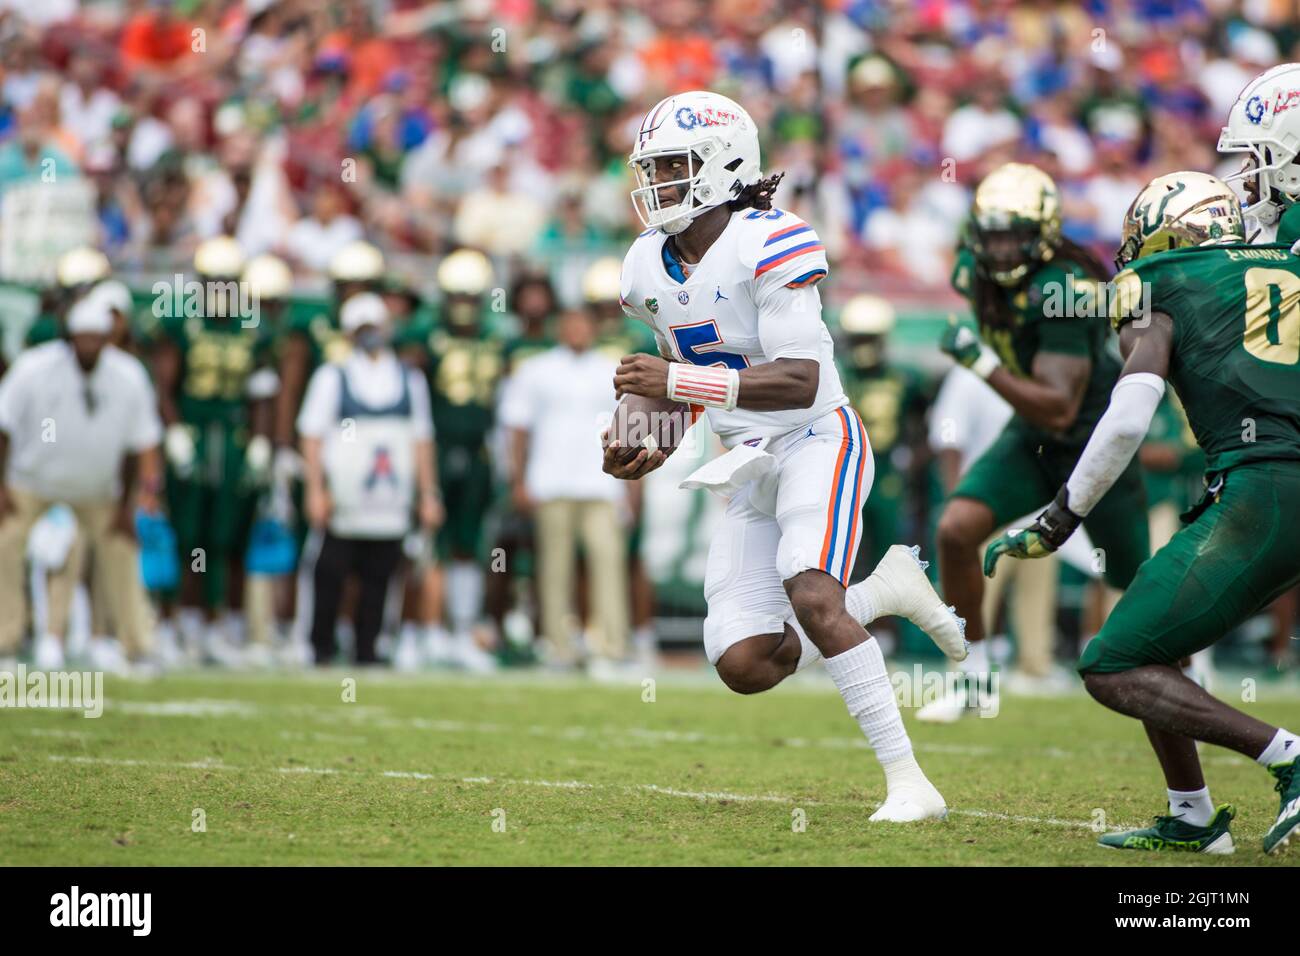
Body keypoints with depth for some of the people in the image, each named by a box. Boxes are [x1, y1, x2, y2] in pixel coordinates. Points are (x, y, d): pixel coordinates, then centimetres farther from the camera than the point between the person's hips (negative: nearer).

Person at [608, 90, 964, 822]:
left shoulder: (769, 244, -20)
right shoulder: (650, 268, 5)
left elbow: (800, 383, -27)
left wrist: (678, 382, -32)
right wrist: (653, 449, 1)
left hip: (818, 442, -7)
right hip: (751, 469, 7)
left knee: (810, 596, -31)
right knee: (745, 667, -4)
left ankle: (909, 782, -26)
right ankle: (882, 593, 21)